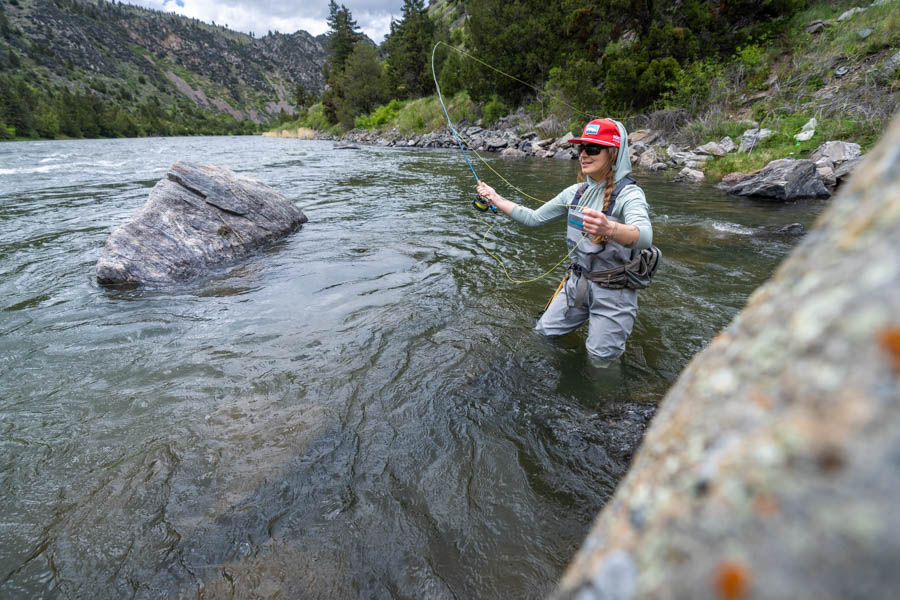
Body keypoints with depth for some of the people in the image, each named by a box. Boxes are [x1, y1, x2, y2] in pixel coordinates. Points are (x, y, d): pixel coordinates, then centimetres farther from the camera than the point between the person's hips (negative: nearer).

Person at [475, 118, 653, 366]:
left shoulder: (628, 194, -19)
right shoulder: (577, 191, 1)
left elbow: (644, 237, -38)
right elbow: (534, 218, 6)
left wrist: (609, 229, -59)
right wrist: (496, 199, 0)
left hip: (613, 290, -5)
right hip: (577, 281, 6)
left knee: (601, 361, 3)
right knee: (544, 335, 13)